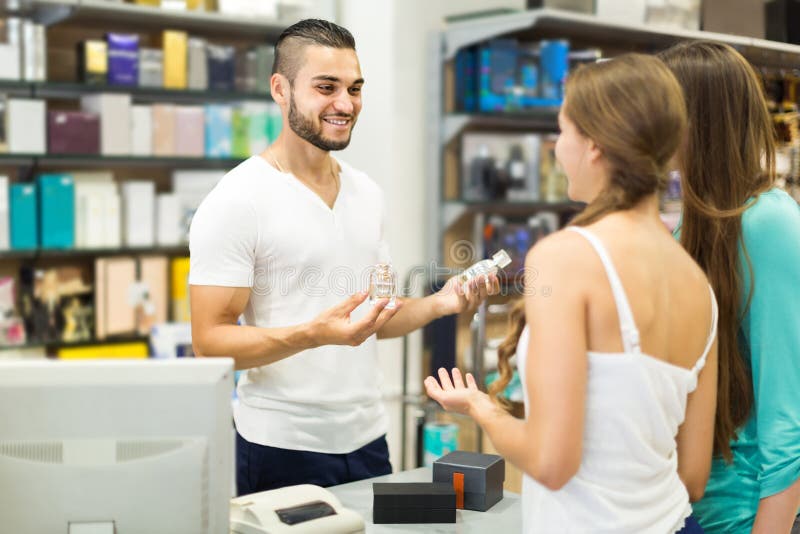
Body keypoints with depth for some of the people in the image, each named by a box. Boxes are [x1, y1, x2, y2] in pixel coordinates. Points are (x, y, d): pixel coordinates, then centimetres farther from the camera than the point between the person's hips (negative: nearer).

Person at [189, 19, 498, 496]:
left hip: (368, 439, 6)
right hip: (282, 450, -6)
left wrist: (439, 304, -4)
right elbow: (210, 341, -15)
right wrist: (313, 334, -28)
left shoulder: (367, 193, 8)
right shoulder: (235, 201, -12)